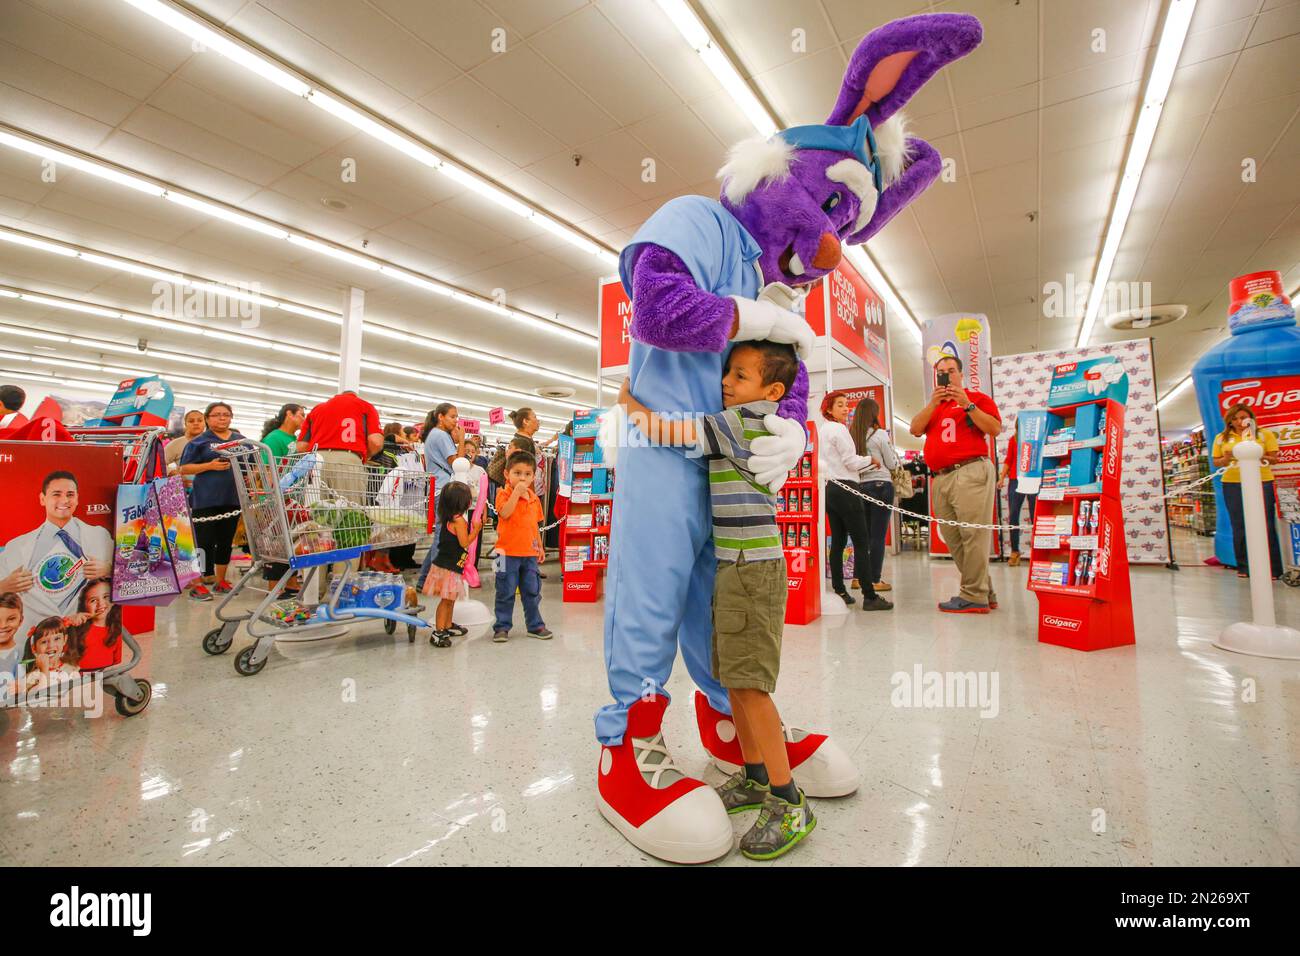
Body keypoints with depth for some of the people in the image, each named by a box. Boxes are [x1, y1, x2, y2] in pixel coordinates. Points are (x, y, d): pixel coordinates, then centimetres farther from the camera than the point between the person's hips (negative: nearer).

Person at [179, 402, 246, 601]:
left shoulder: (241, 440, 13)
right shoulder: (199, 441, 1)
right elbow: (184, 468, -2)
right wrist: (210, 466, -16)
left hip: (232, 499, 4)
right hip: (206, 500, -4)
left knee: (226, 541, 11)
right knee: (204, 542, -3)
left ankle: (220, 581, 22)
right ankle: (198, 585, 7)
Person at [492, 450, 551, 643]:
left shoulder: (534, 498, 9)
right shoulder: (504, 494, -7)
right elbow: (505, 513, -27)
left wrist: (540, 547, 18)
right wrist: (516, 492, -27)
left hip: (530, 553, 5)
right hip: (508, 553, -5)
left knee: (532, 591, 13)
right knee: (506, 593, 5)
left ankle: (535, 625, 26)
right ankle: (502, 627, 18)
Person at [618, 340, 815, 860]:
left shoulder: (735, 422, -14)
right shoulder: (757, 424, 15)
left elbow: (663, 430, -14)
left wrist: (629, 402, 5)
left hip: (752, 567, -10)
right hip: (735, 566, 10)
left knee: (749, 683, -7)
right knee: (733, 678, 14)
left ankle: (789, 803, 5)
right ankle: (754, 778, 27)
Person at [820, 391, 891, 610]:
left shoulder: (822, 430, 17)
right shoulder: (839, 429, -10)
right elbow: (851, 461, -11)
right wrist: (870, 459, 6)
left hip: (830, 488, 9)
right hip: (845, 488, -9)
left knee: (838, 542, 9)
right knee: (861, 543, -8)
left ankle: (839, 592, 12)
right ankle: (869, 596, -8)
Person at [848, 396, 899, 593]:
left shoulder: (851, 435, 3)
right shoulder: (880, 434, -7)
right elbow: (892, 464, 0)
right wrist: (891, 450, 17)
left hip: (859, 486, 5)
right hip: (880, 485, -4)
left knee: (863, 533, 13)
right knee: (878, 535, -1)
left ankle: (859, 577, 16)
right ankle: (874, 580, 1)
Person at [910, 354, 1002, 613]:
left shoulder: (977, 398, 9)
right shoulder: (933, 406, 24)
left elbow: (995, 429, -4)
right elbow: (915, 429, 8)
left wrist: (967, 405, -8)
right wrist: (933, 403, -2)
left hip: (971, 472, -6)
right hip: (941, 478, 6)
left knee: (973, 535, -10)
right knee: (953, 539, 6)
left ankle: (974, 596, -6)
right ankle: (985, 593, 14)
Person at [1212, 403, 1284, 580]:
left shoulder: (1265, 434, 6)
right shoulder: (1221, 438, 10)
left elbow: (1274, 458, 2)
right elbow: (1216, 462, 9)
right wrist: (1226, 459, -12)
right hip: (1233, 485, 1)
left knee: (1266, 526, -2)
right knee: (1240, 527, 5)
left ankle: (1273, 569, 5)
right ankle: (1244, 567, 13)